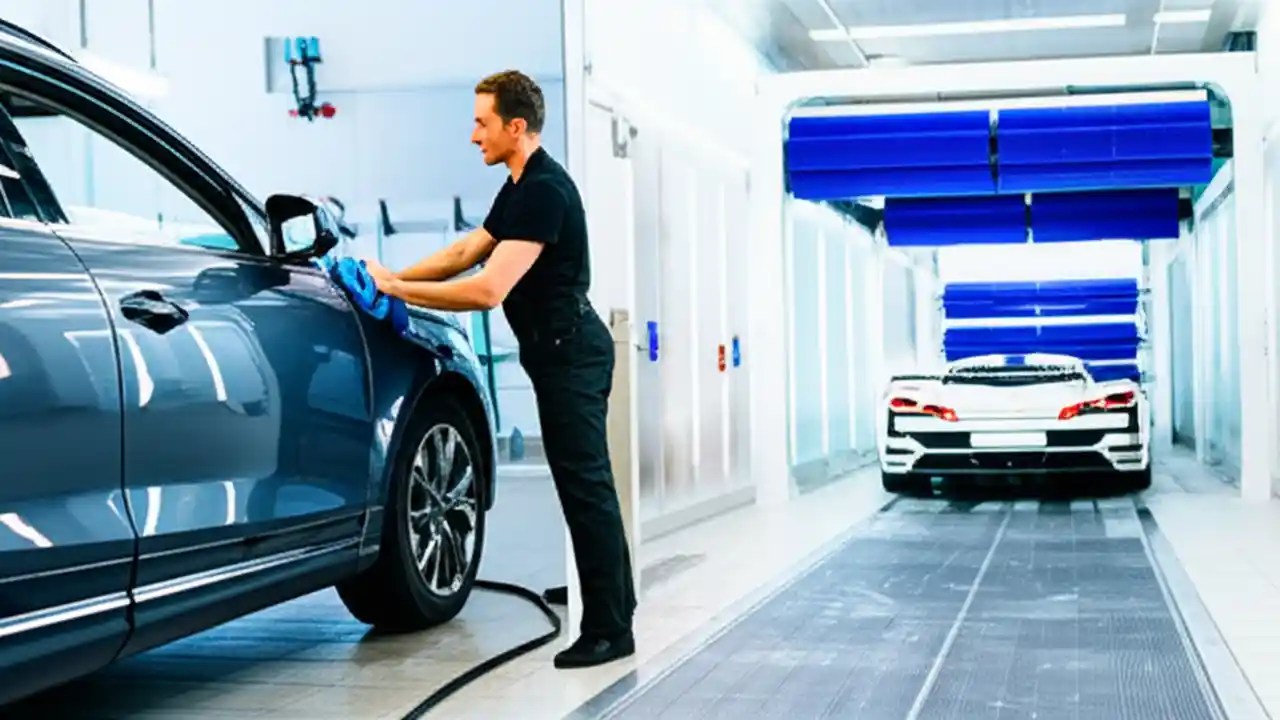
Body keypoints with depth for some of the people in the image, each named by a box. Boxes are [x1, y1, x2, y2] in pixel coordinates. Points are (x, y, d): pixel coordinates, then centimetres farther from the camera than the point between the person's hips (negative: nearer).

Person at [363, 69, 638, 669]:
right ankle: (613, 600, 27)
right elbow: (467, 252, 19)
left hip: (569, 353, -11)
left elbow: (487, 290, -27)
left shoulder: (543, 191, -20)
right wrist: (395, 276, 7)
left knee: (585, 485, -7)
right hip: (564, 351, 11)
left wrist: (396, 288, -21)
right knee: (585, 483, 16)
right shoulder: (520, 186, 13)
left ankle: (609, 629, -2)